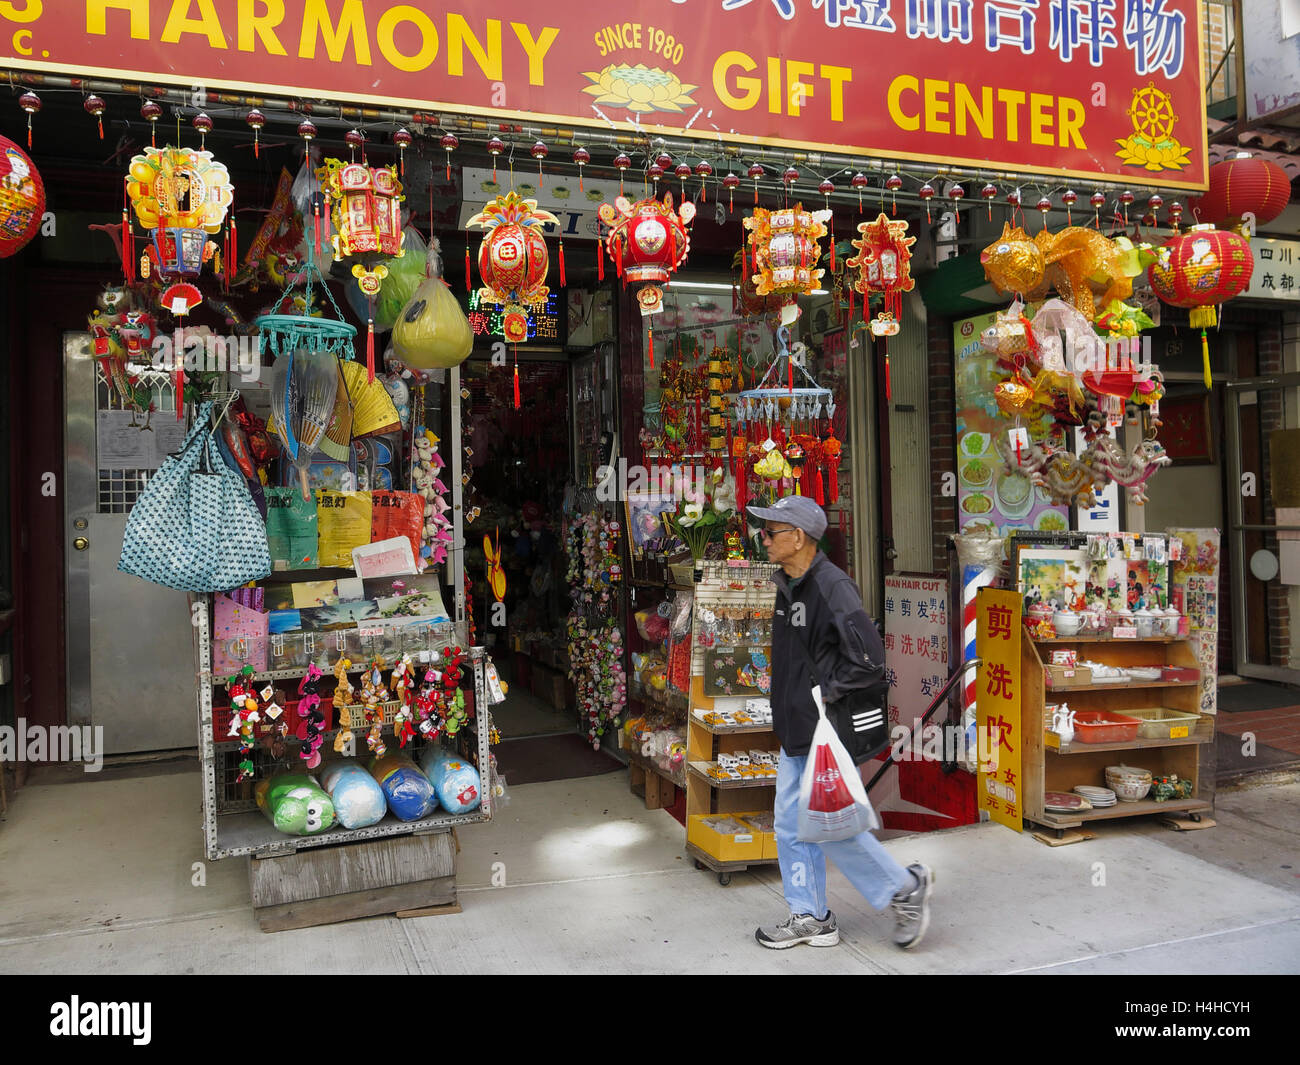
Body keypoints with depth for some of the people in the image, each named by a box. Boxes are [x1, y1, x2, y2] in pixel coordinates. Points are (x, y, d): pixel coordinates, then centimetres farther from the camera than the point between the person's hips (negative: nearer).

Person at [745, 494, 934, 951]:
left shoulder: (832, 587, -21)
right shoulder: (787, 586, 9)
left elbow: (869, 659, -28)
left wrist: (827, 690, -17)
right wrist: (791, 699, 14)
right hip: (795, 730, 9)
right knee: (791, 826, 13)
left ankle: (906, 887, 21)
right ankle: (811, 918, 27)